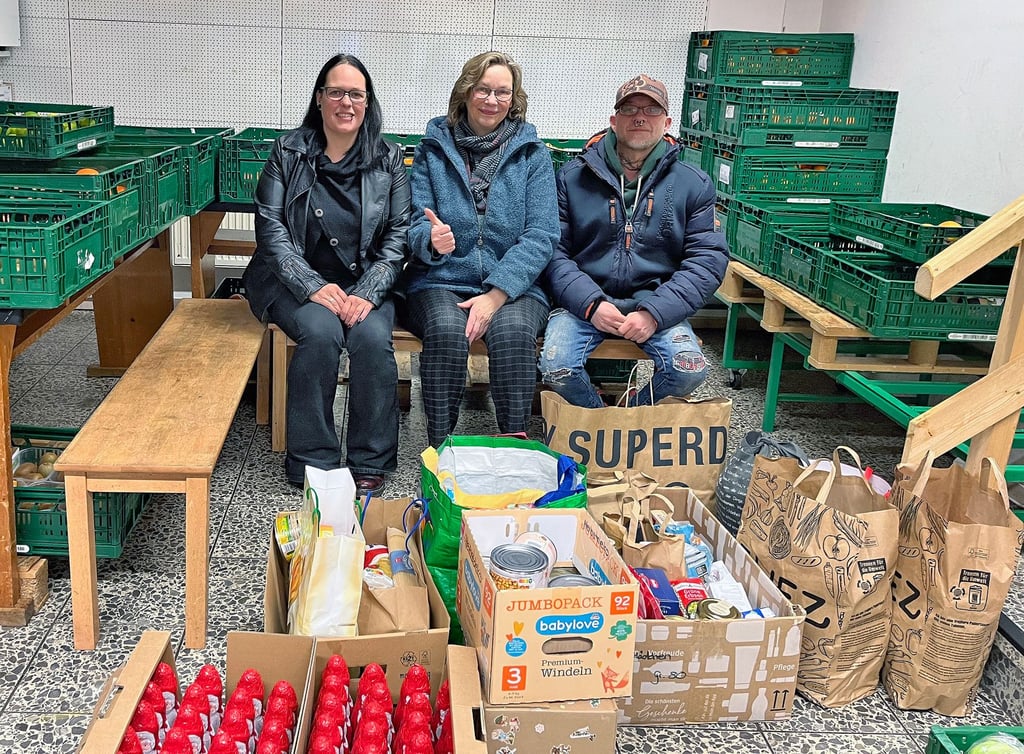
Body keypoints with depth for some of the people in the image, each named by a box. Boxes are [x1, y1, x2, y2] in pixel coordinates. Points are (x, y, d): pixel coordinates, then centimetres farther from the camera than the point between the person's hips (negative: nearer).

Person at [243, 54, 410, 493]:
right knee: (321, 332, -31)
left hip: (365, 282, 1)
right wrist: (313, 287, -18)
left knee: (373, 336, -29)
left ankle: (371, 464, -13)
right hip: (298, 280, -1)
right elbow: (271, 229, -5)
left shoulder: (388, 159, 4)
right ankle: (313, 463, -16)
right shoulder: (288, 152, 1)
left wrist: (368, 294, -15)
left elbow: (398, 236, 0)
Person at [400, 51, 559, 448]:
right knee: (446, 330, -32)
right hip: (440, 281, 0)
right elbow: (415, 224, 3)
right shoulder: (433, 147, 8)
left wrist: (496, 295, -15)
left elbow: (541, 236, -3)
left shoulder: (532, 153, 6)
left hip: (514, 285, 0)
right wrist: (431, 238, -23)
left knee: (513, 332, -32)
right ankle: (440, 449, -20)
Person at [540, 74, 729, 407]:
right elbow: (553, 251, -2)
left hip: (655, 302, 1)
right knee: (556, 368, -27)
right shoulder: (572, 177, 3)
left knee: (689, 368, -26)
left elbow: (708, 258, -1)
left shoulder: (694, 185, 5)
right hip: (583, 301, 0)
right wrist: (591, 304, -18)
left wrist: (654, 313, -15)